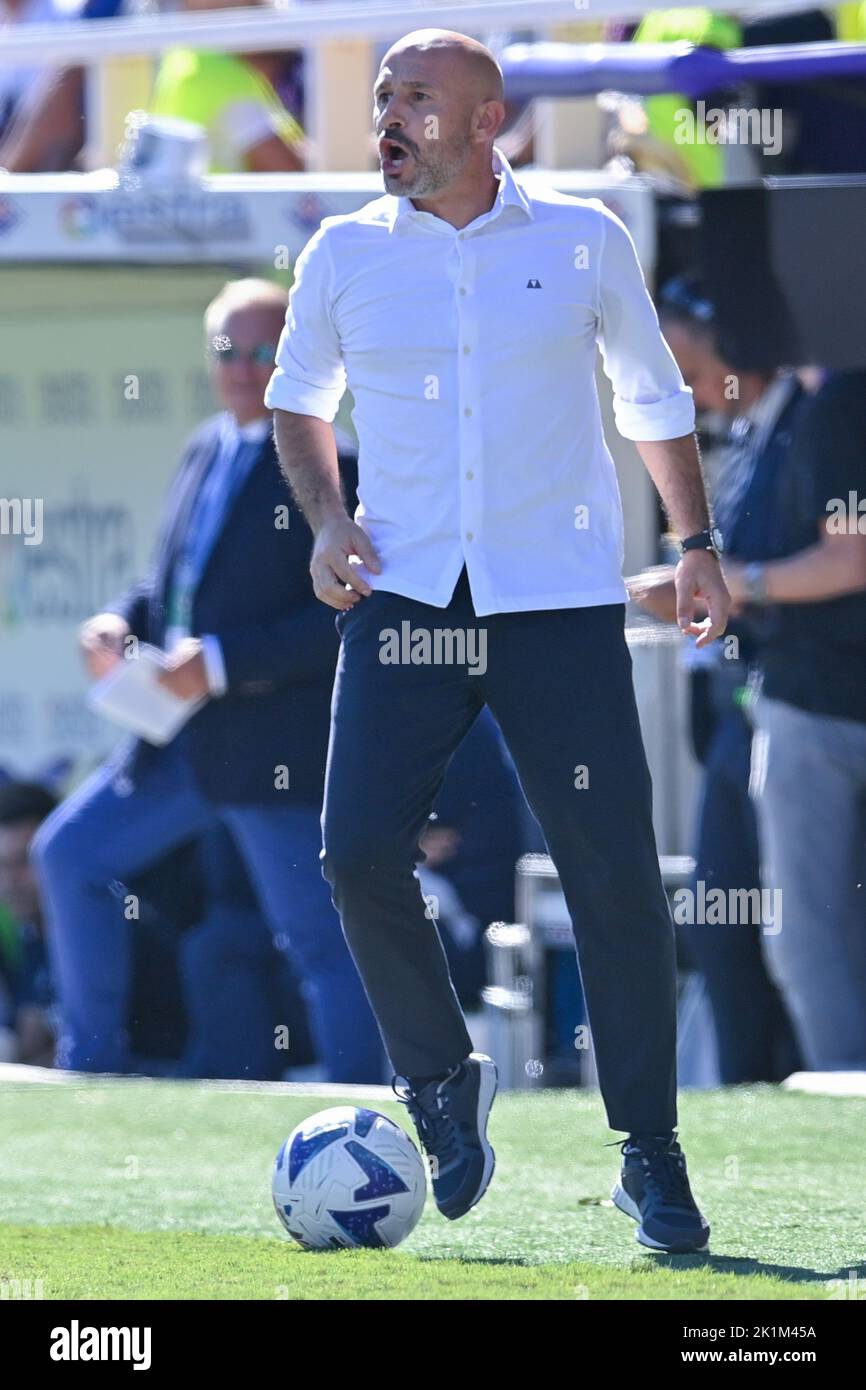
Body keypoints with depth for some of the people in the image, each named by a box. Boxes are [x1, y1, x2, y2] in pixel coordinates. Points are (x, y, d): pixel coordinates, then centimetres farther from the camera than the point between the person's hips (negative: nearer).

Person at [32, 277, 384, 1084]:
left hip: (279, 743, -9)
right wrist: (123, 624, 2)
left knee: (319, 936, -4)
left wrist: (222, 660, -21)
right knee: (70, 852, 11)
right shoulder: (208, 451, 13)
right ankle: (94, 1057, 19)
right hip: (182, 743, 9)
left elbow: (343, 617, -18)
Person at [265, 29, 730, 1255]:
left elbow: (654, 397, 16)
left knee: (615, 875, -6)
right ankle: (441, 1083, 12)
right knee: (360, 850, -13)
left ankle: (651, 1159, 7)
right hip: (403, 596, 1)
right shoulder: (344, 256, 5)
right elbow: (298, 399, 20)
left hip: (561, 602, -1)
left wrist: (694, 539, 8)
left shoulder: (583, 241, 3)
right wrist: (327, 518, 4)